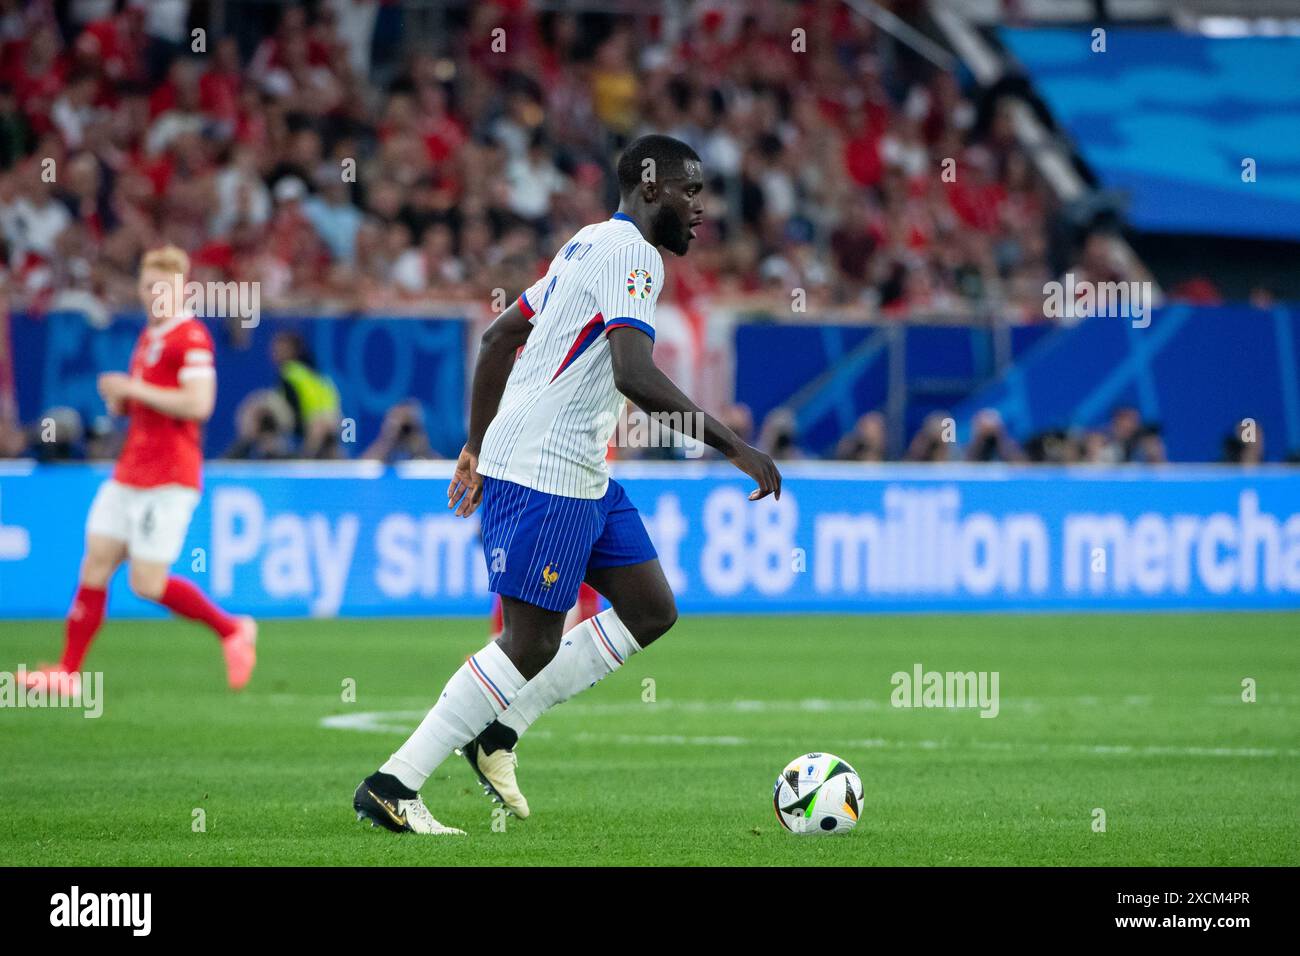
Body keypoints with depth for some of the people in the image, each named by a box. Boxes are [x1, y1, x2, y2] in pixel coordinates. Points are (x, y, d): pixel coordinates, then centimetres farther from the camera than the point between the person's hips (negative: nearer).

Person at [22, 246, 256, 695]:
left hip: (168, 480, -9)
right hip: (129, 473, 9)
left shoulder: (191, 337, -12)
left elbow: (197, 404, -23)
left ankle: (232, 630, 10)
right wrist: (117, 397, 4)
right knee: (95, 564, 1)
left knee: (148, 583, -8)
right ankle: (69, 671, 2)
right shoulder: (149, 336, 17)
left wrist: (134, 389, -17)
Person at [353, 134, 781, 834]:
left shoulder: (592, 245, 19)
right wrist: (734, 447, -26)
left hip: (583, 475, 11)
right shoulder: (629, 250, -14)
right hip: (543, 477, -11)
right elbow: (635, 375, -27)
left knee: (650, 611, 9)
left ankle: (498, 729, 12)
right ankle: (391, 786, -5)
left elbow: (499, 336, 25)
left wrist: (477, 447, 28)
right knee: (532, 644, -9)